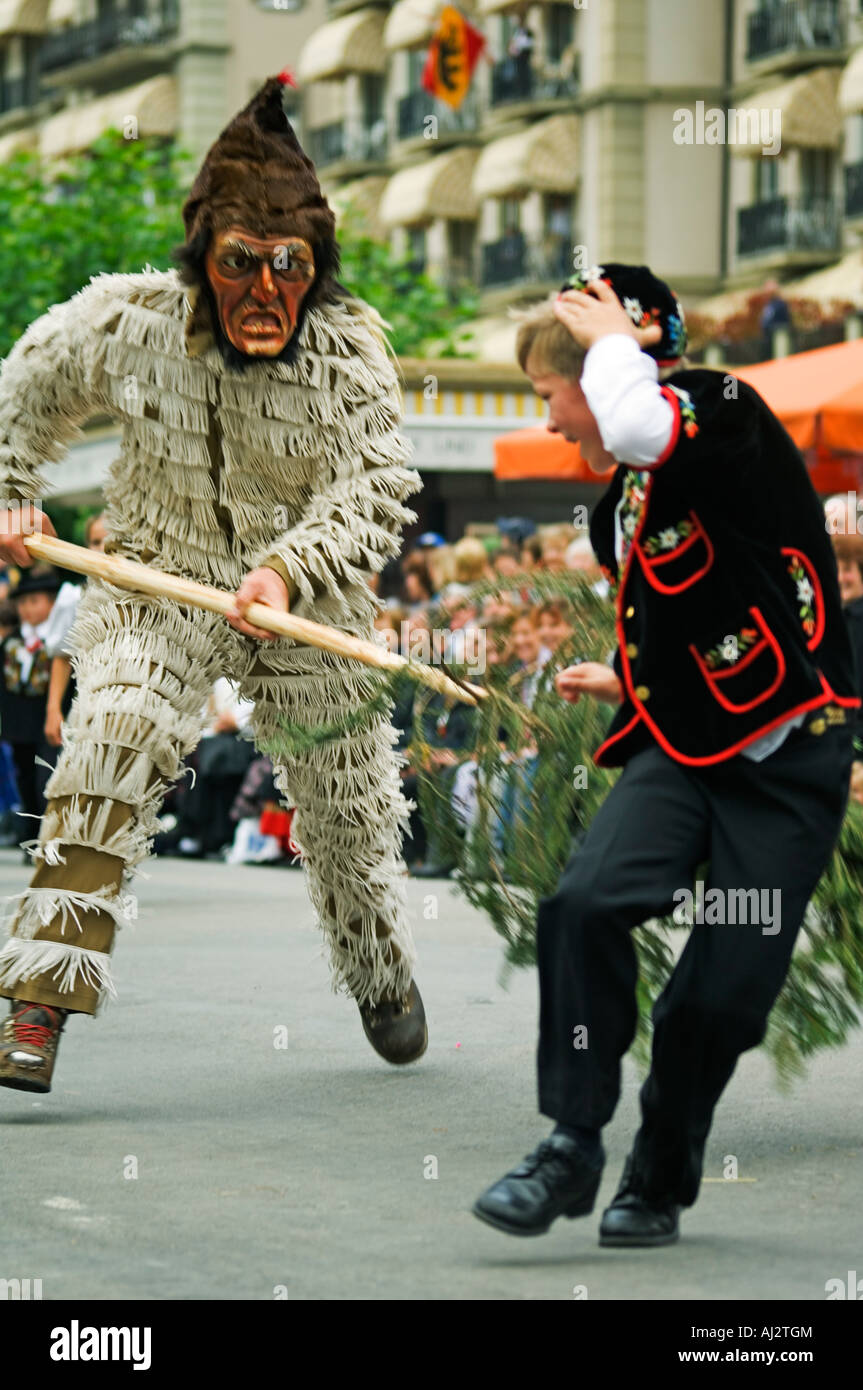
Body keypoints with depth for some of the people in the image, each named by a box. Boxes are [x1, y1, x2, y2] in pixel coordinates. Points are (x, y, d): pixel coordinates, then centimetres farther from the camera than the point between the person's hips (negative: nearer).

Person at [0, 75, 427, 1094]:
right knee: (115, 738, -28)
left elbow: (375, 487, -21)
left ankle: (381, 973, 46)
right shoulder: (124, 322, -16)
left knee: (348, 802, 14)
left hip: (309, 605, 1)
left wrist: (288, 569, -35)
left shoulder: (349, 346, -18)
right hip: (157, 579, -1)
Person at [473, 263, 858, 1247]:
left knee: (720, 996, -6)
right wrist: (628, 684, 18)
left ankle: (660, 1182, 17)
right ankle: (572, 1148, -13)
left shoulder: (725, 411, -11)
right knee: (586, 901, -21)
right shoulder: (622, 503, 14)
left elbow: (643, 429, -36)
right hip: (681, 749, 6)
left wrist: (612, 334, -19)